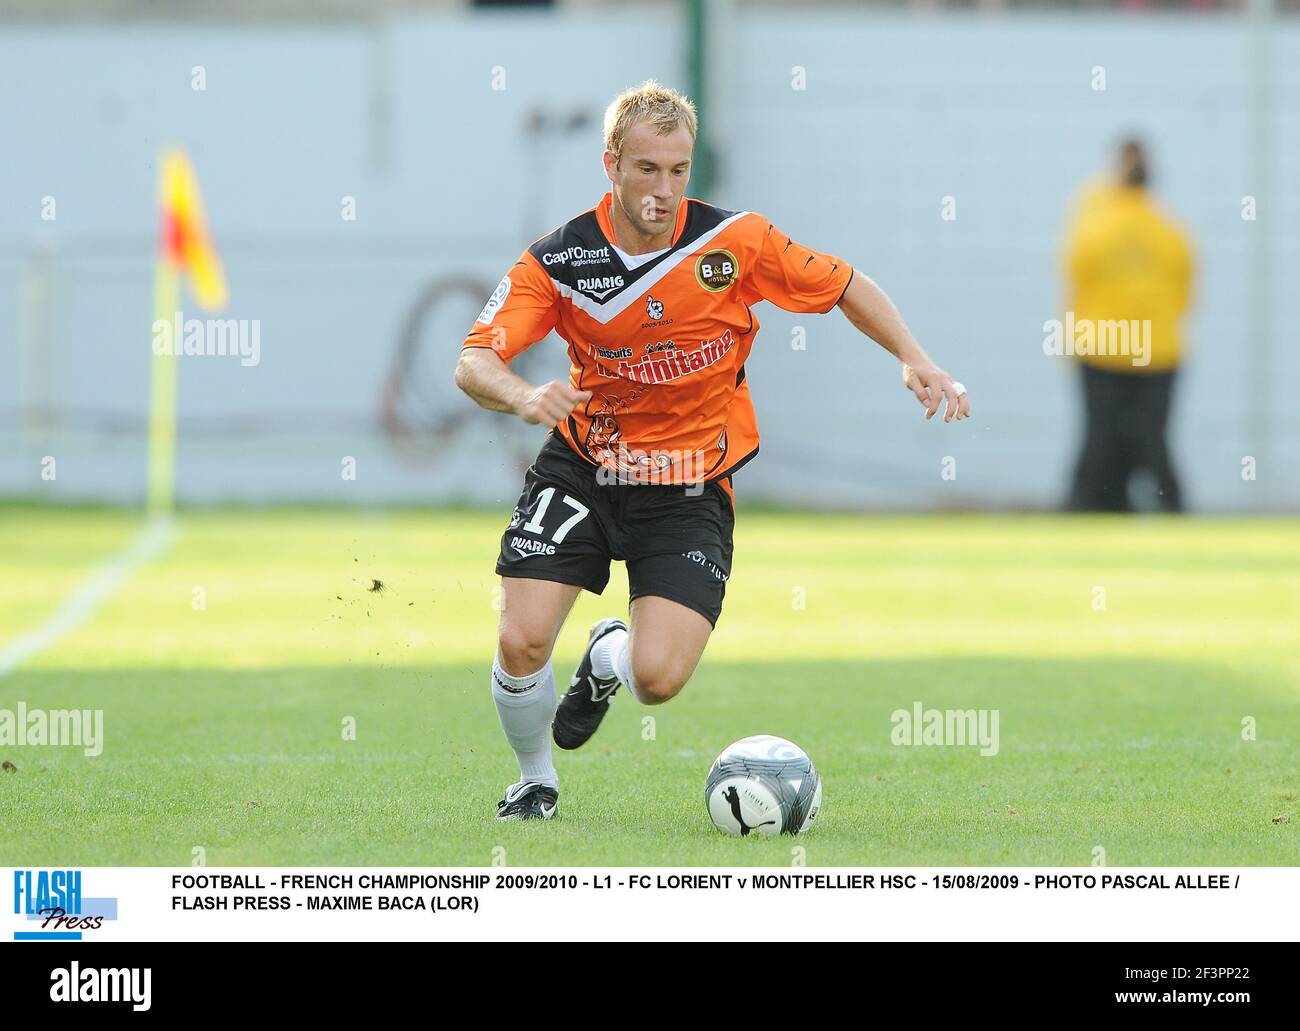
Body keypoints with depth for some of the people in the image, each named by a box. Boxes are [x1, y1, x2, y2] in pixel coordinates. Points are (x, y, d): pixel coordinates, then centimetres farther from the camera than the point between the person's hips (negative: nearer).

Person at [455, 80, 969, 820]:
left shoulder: (735, 241, -12)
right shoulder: (558, 261, -12)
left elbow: (845, 286, 2)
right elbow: (473, 364, -18)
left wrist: (915, 361, -10)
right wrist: (524, 395, -40)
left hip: (689, 493, 0)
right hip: (582, 472, 1)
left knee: (658, 679, -16)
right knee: (522, 644, -16)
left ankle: (609, 657, 25)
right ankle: (536, 780, 17)